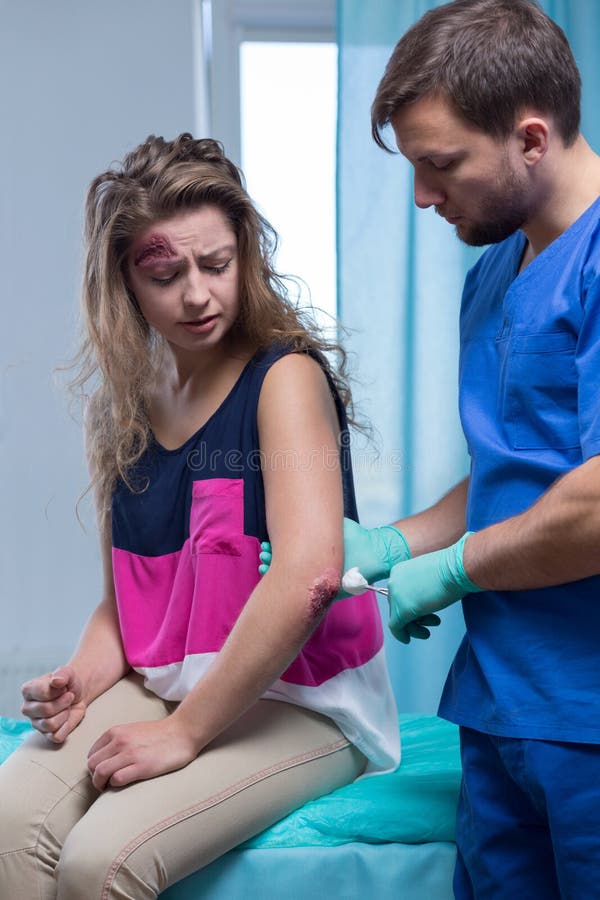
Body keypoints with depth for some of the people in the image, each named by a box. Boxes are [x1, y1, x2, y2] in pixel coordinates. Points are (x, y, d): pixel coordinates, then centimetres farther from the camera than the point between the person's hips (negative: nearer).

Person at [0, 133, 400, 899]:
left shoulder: (286, 376, -11)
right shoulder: (119, 410, 8)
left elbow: (309, 574, -24)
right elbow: (122, 599, 14)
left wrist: (185, 731, -20)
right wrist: (84, 677, -8)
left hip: (297, 699, -5)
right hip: (161, 686, 5)